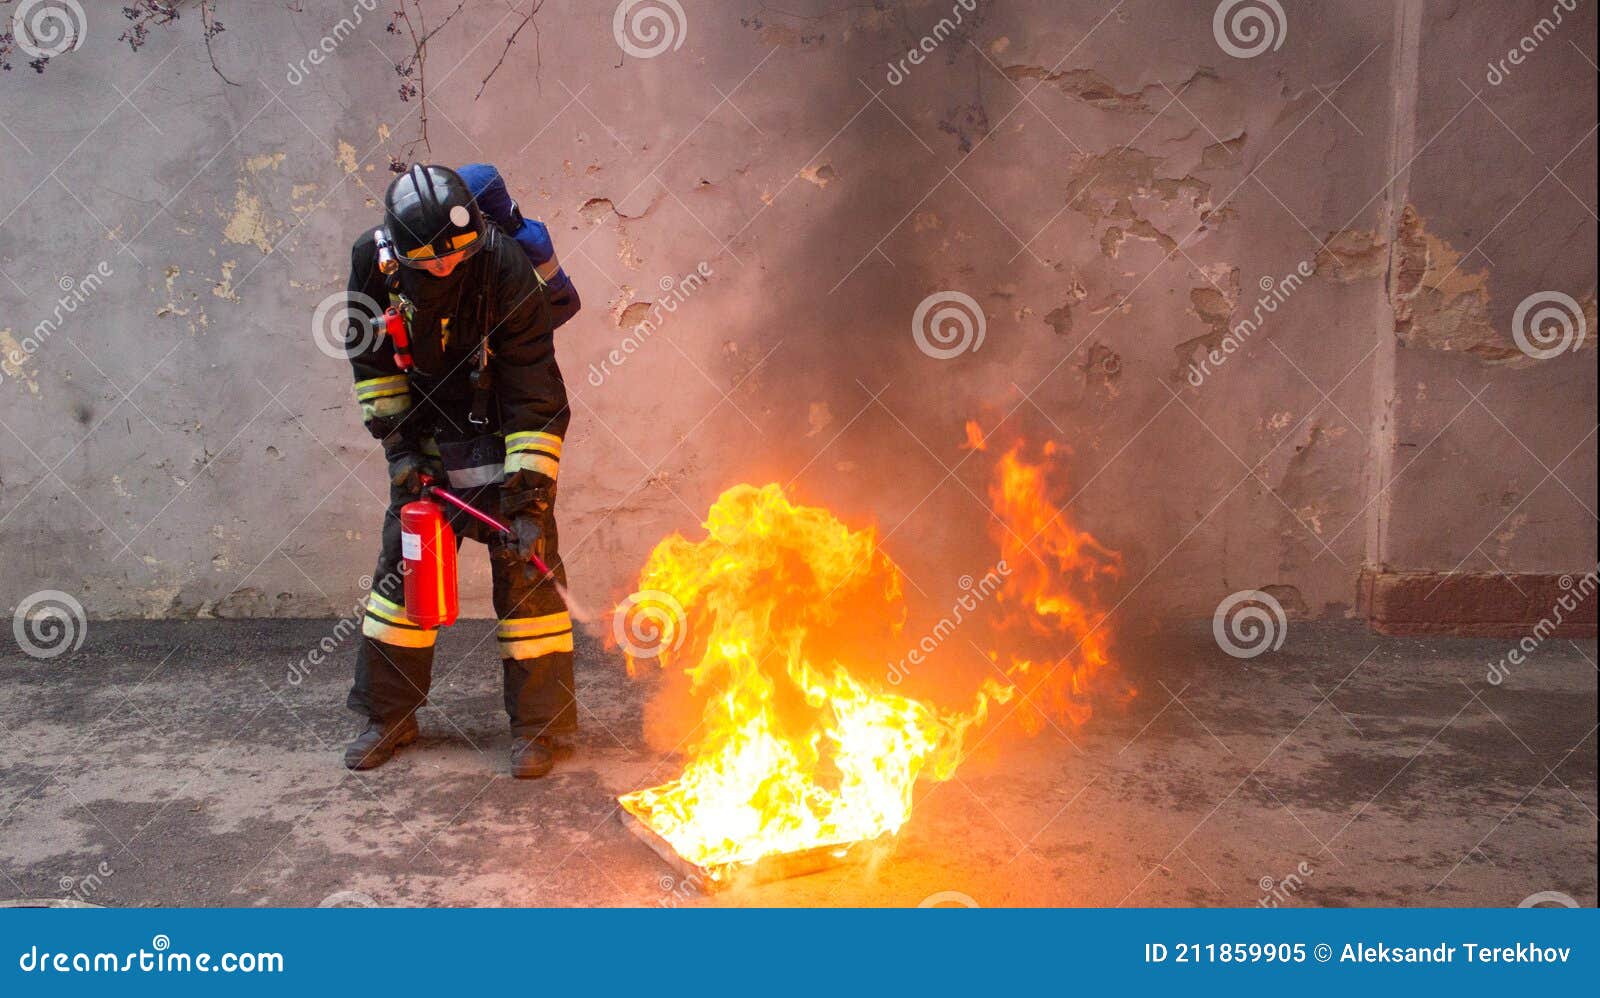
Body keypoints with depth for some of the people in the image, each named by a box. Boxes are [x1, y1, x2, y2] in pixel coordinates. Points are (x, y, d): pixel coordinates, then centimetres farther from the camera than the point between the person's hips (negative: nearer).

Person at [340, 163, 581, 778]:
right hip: (429, 434, 4)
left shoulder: (508, 272, -26)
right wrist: (398, 444, -5)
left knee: (524, 566, -8)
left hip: (504, 433, -4)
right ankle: (388, 717, 20)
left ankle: (537, 725, 4)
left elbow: (536, 395, -24)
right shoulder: (375, 261, -14)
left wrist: (530, 496, -28)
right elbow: (372, 359, 2)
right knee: (402, 562, 6)